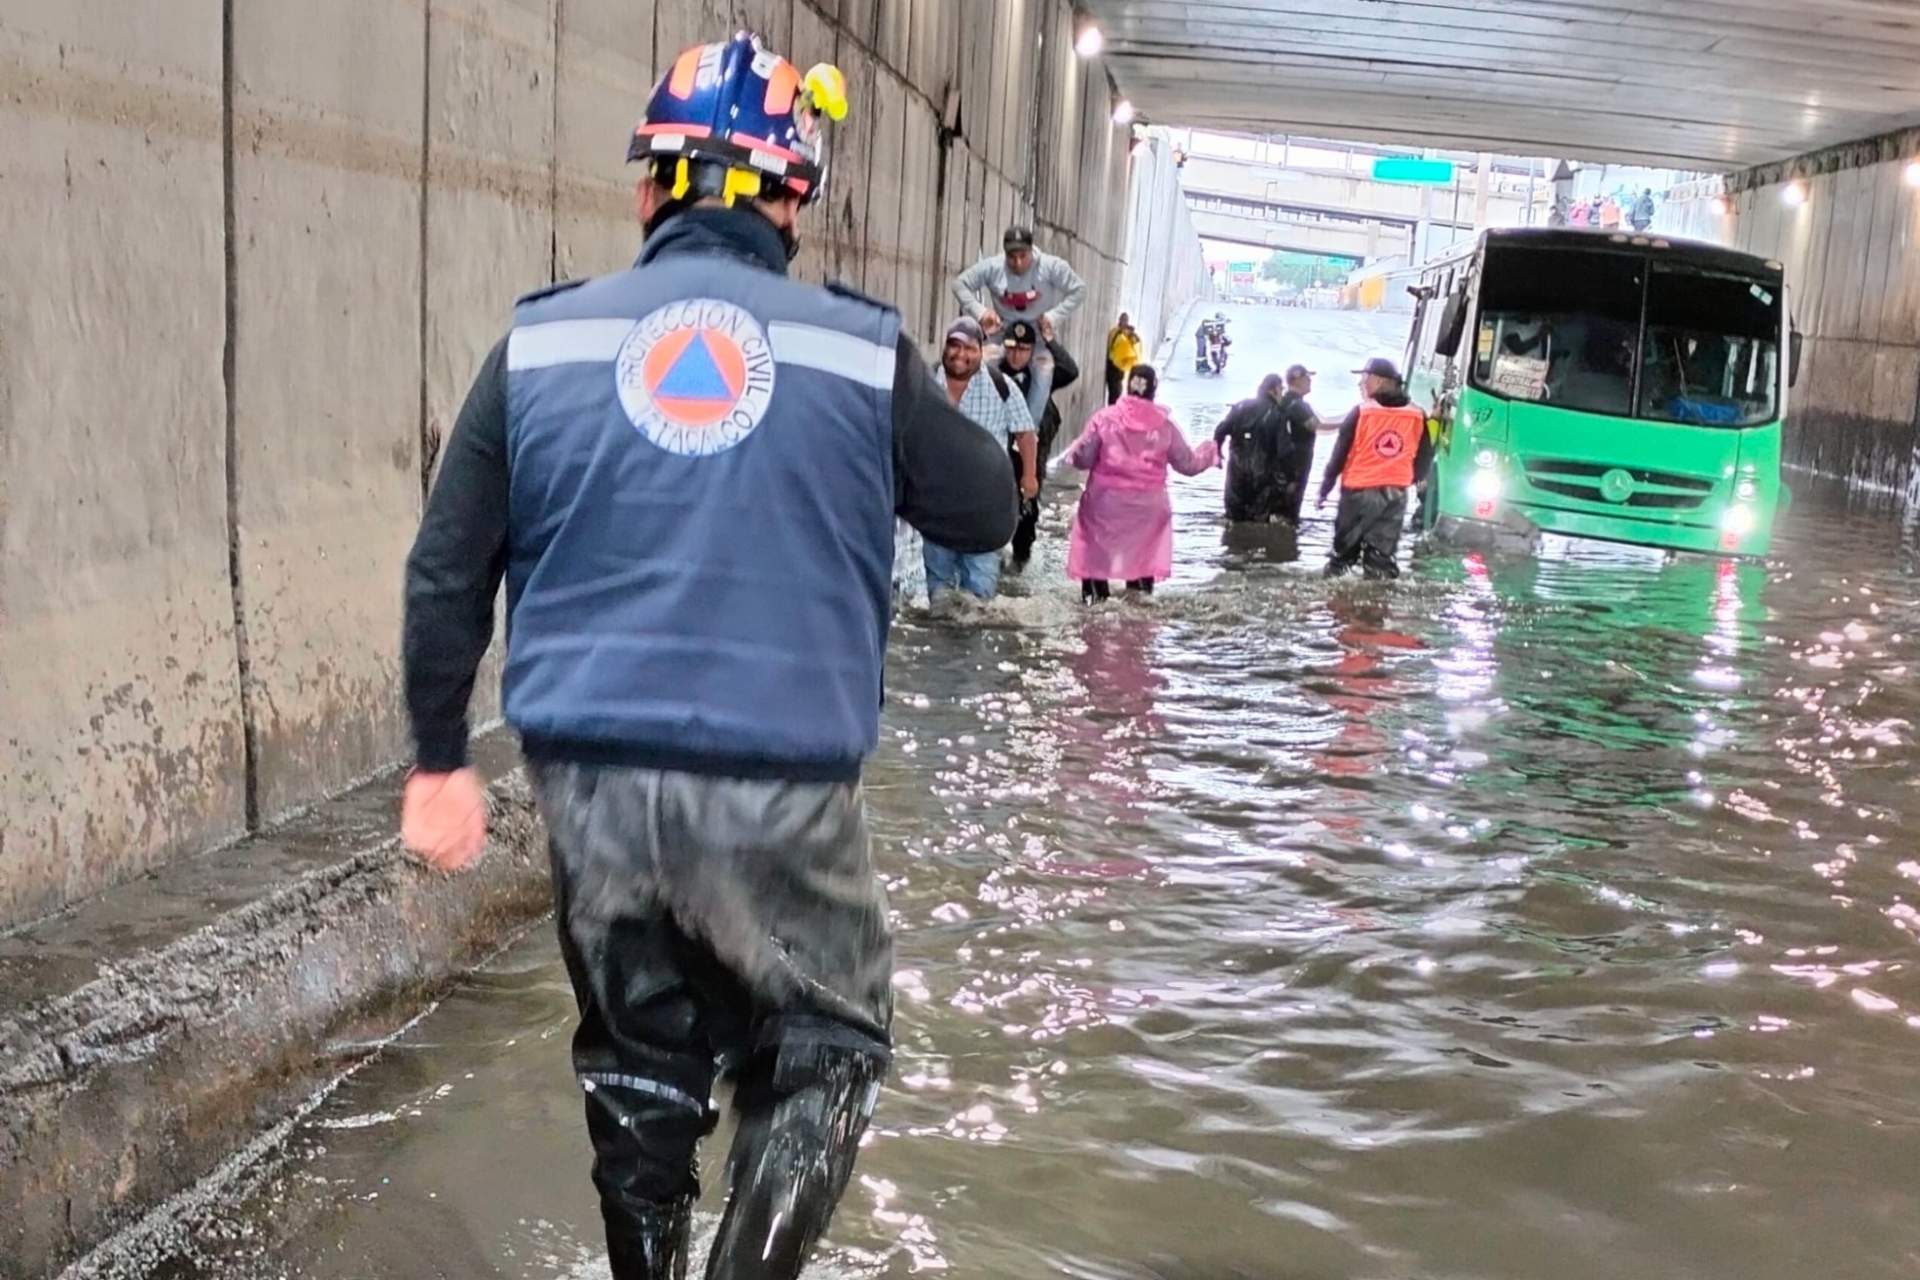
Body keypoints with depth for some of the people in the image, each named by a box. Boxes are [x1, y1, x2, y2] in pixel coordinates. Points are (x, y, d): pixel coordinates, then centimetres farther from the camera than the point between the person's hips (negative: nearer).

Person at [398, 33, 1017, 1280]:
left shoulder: (541, 340, 2)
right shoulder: (861, 348, -4)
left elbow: (448, 570, 3)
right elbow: (988, 512, 7)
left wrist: (441, 761, 13)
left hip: (592, 780, 3)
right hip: (781, 787, -3)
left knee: (638, 1061, 22)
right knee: (823, 1053, 16)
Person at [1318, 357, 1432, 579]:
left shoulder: (1362, 413, -9)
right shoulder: (1417, 416, 3)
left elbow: (1339, 454, -6)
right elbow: (1425, 456, 10)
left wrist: (1325, 487, 1)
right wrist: (1412, 480, 27)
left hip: (1359, 490, -3)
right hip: (1396, 493, 3)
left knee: (1345, 547, 10)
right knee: (1382, 552, 4)